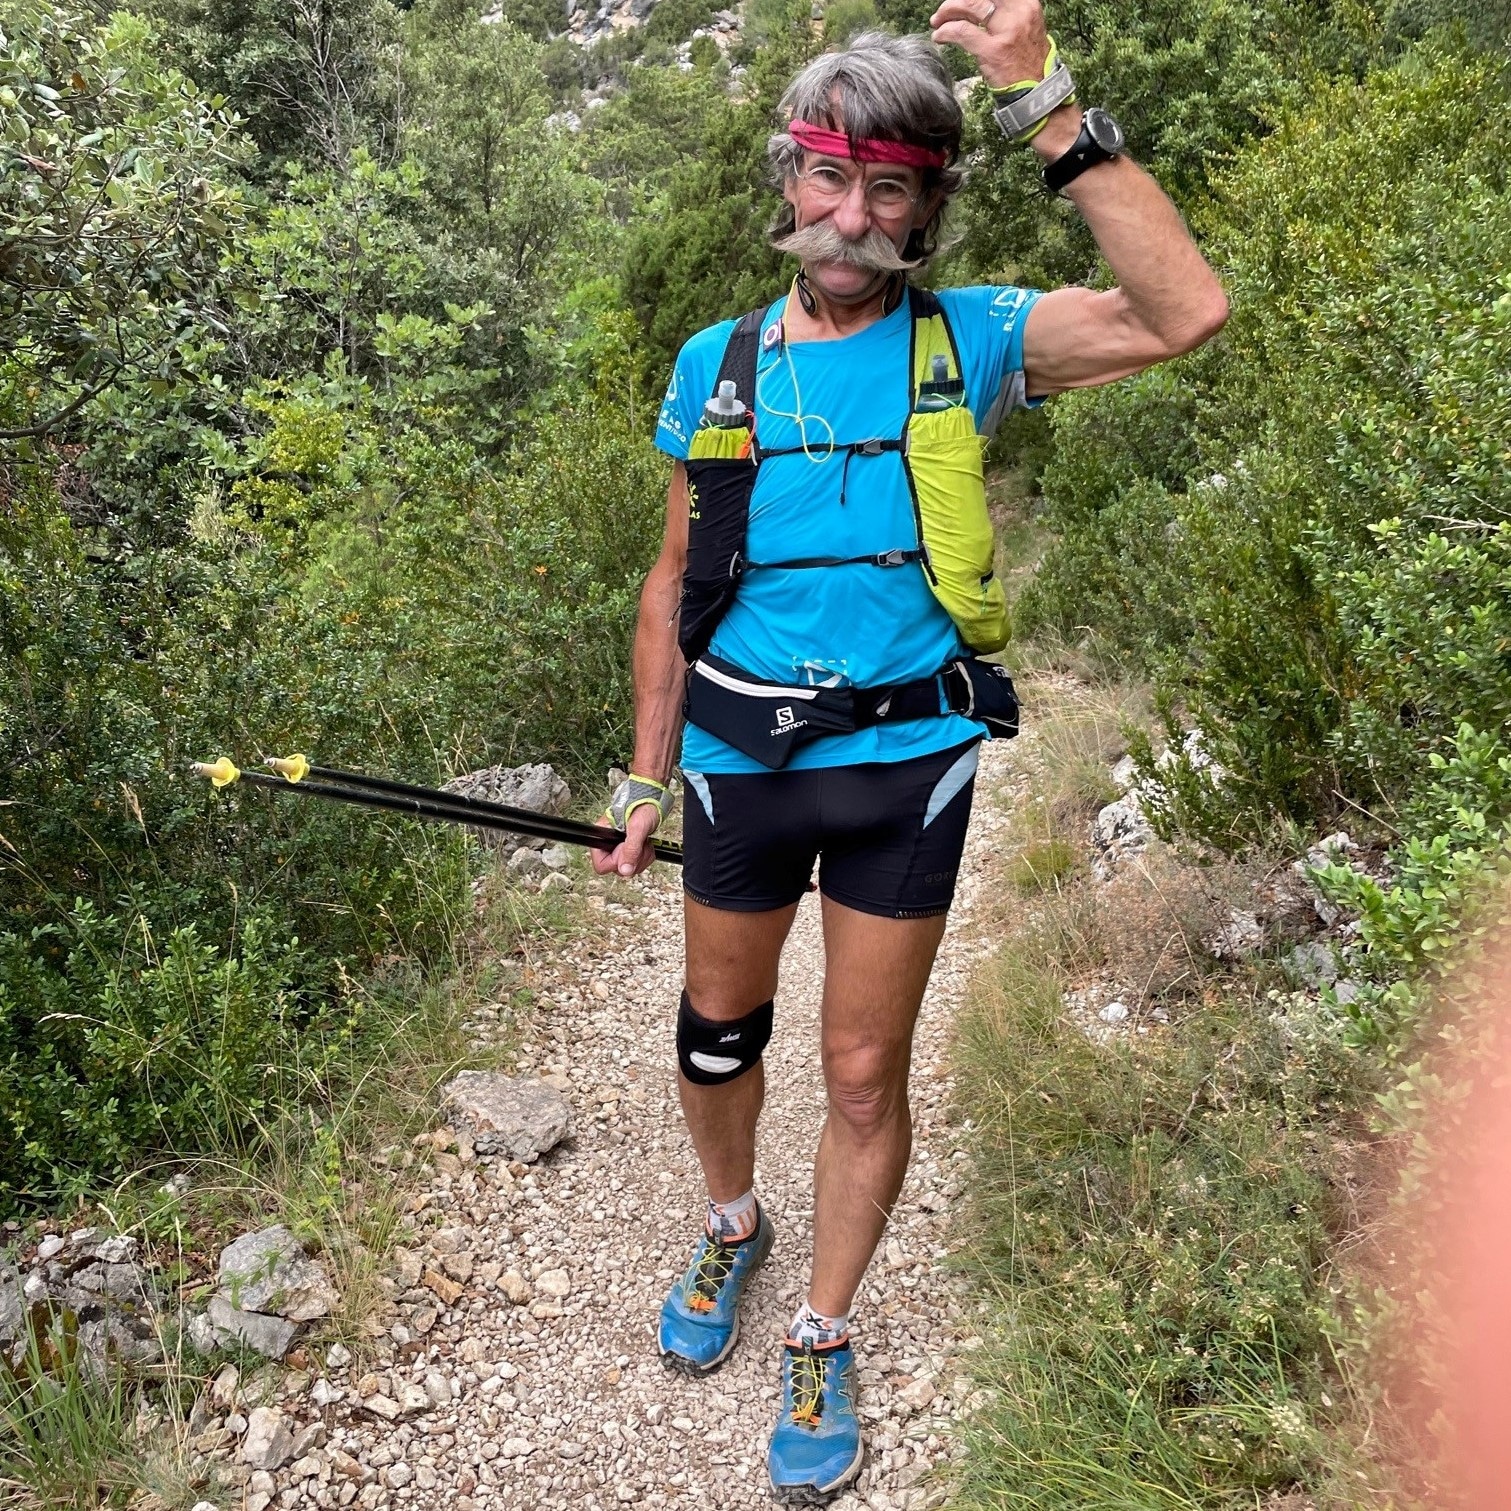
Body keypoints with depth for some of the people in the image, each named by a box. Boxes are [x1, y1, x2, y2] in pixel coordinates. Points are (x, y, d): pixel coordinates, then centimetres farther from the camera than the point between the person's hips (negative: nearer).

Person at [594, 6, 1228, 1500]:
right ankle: (731, 1225, 49)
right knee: (718, 1029, 18)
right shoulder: (719, 363, 3)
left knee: (864, 1077, 8)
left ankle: (820, 1341, 33)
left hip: (904, 764, -2)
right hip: (739, 758, 2)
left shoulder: (967, 341, -3)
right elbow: (675, 580, 8)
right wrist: (643, 779, 7)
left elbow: (1184, 312, -19)